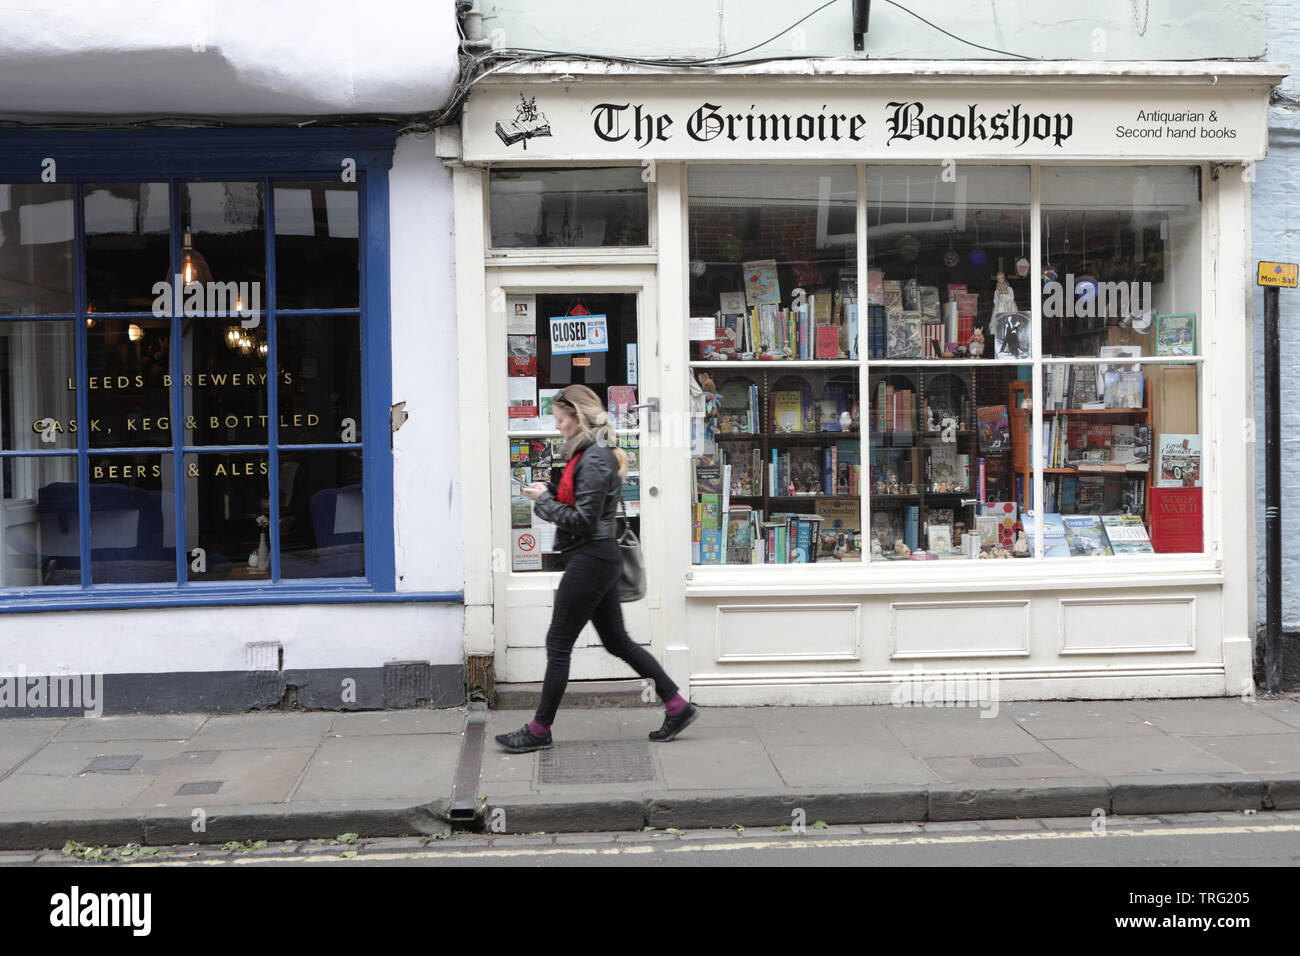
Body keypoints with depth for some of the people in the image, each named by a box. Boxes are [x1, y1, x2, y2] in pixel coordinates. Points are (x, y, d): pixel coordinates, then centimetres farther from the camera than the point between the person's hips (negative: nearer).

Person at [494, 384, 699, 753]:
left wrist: (544, 500, -11)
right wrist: (548, 490, 3)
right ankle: (678, 706, 19)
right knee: (618, 642, 15)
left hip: (590, 560, -11)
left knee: (558, 644, -1)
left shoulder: (594, 460, -18)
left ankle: (539, 730, 9)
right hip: (599, 558, 11)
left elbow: (583, 521, -21)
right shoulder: (594, 452, 14)